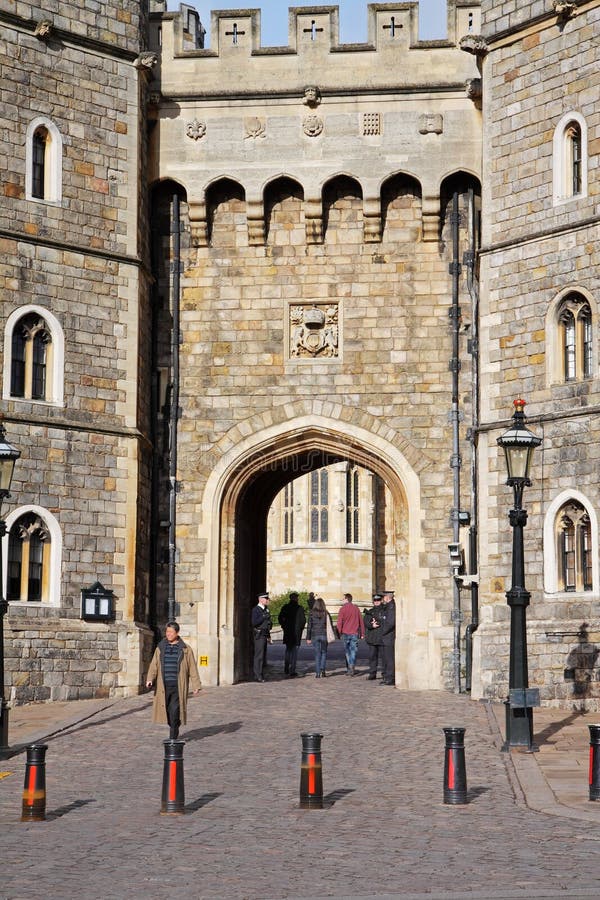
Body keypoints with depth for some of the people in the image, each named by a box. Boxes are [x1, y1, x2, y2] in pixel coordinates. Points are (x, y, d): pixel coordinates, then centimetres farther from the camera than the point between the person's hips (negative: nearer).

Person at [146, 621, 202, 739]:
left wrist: (196, 685, -1)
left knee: (174, 710, -10)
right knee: (167, 709, 6)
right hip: (164, 685, 3)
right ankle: (174, 730, 28)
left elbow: (192, 668, 4)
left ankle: (173, 737, -5)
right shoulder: (160, 648, 10)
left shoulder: (185, 650, 4)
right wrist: (150, 679, -10)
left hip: (178, 686, -3)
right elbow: (154, 665, 6)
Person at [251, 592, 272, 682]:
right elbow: (254, 623, -17)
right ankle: (258, 676, -9)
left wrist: (268, 636, 23)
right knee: (259, 656, -10)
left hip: (265, 635, 8)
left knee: (263, 656, 8)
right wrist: (264, 617, -21)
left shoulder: (265, 609, 18)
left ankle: (261, 675, 11)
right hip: (259, 635, -8)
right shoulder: (256, 610, -9)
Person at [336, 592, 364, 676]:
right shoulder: (356, 608, 6)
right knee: (353, 651, 4)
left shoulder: (343, 609, -6)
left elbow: (339, 622, -10)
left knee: (347, 651, 9)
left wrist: (339, 633, -2)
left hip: (345, 633, -2)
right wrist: (362, 633, 14)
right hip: (354, 633, 2)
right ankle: (352, 667, -8)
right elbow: (361, 621, 9)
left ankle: (349, 668, 8)